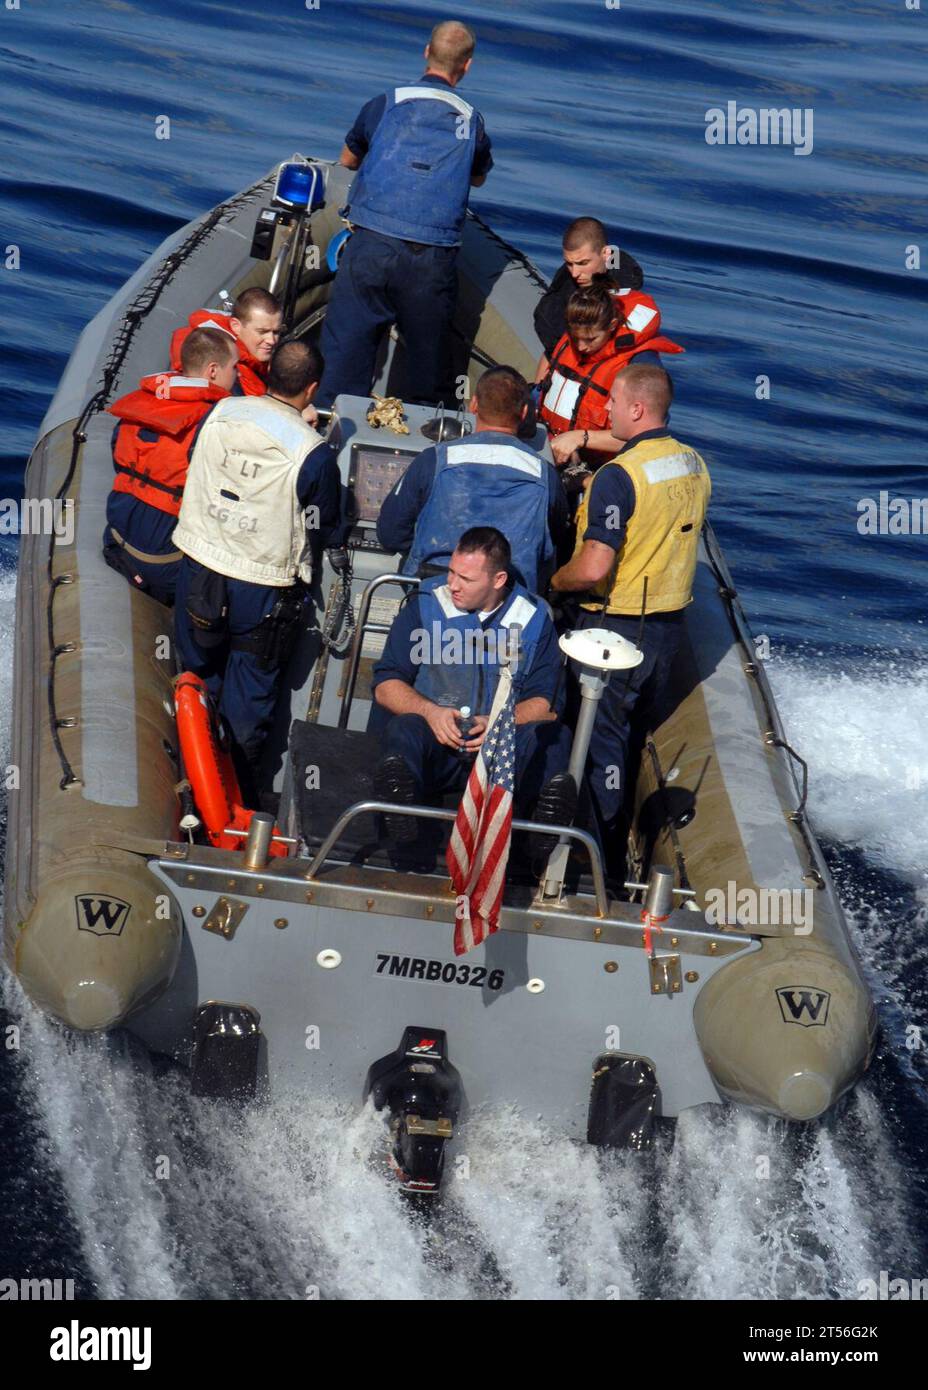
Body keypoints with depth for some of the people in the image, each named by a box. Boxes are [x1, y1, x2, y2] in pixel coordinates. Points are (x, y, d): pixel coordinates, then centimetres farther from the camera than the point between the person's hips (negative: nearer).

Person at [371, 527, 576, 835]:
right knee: (404, 730, -34)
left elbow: (546, 704, 5)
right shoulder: (426, 605, 9)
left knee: (552, 736, -28)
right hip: (435, 743, -1)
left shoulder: (534, 620, 9)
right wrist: (430, 711, -15)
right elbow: (386, 685, 6)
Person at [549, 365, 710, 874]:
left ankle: (602, 847, 9)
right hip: (670, 618, 8)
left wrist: (552, 582, -7)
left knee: (602, 731, 3)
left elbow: (593, 568, -27)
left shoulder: (618, 476, -22)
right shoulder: (694, 465, 2)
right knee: (634, 722, 20)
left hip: (617, 623, -8)